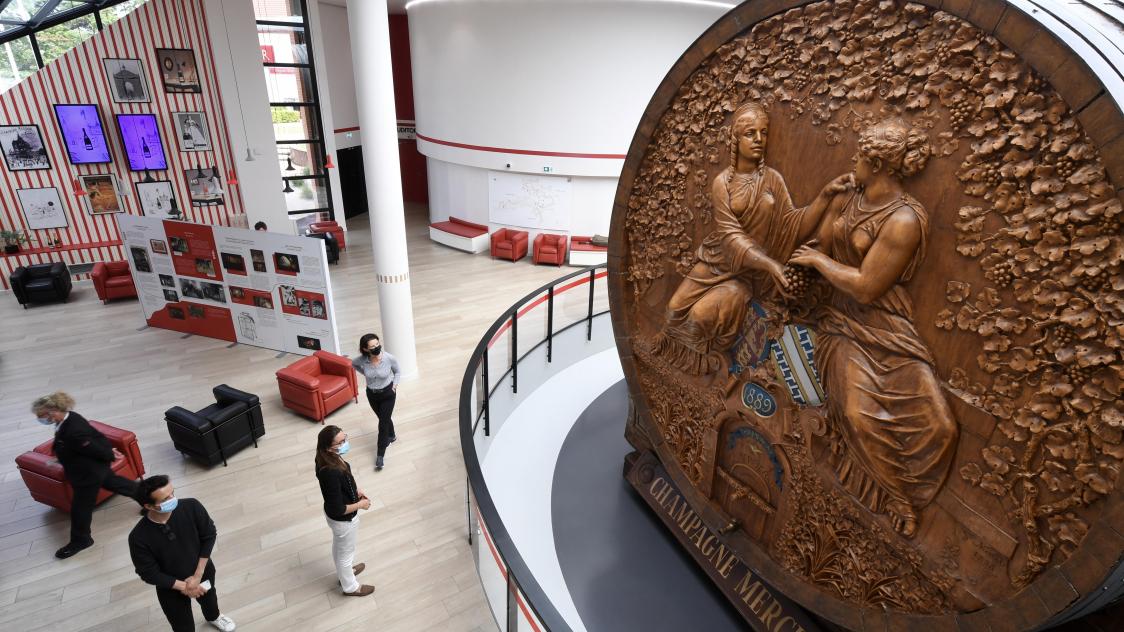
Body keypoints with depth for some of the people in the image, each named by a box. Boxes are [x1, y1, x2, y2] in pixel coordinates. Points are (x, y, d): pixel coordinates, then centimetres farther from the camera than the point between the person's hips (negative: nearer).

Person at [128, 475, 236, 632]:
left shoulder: (191, 507, -29)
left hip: (203, 571, 3)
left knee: (209, 597, 33)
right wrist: (183, 586, -17)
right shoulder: (139, 537, -32)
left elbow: (209, 536, -15)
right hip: (171, 588, -2)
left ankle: (213, 617, 67)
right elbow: (150, 574, -19)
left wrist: (198, 575, -18)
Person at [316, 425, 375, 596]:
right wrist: (360, 504, -17)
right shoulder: (331, 473, -41)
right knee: (346, 552, 20)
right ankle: (350, 587, 47)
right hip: (343, 519, -8)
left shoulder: (328, 459, -15)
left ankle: (344, 573, 60)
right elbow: (338, 510, -31)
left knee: (338, 546, 33)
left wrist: (355, 490, 5)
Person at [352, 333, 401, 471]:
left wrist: (394, 385, -11)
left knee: (383, 423, -1)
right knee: (384, 418, 22)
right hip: (372, 394, 3)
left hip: (387, 394, -3)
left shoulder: (389, 358, -24)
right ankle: (392, 436, 52)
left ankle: (380, 456, 10)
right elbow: (353, 364, 6)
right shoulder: (362, 360, -21)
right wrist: (366, 374, 1)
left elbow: (398, 372, -3)